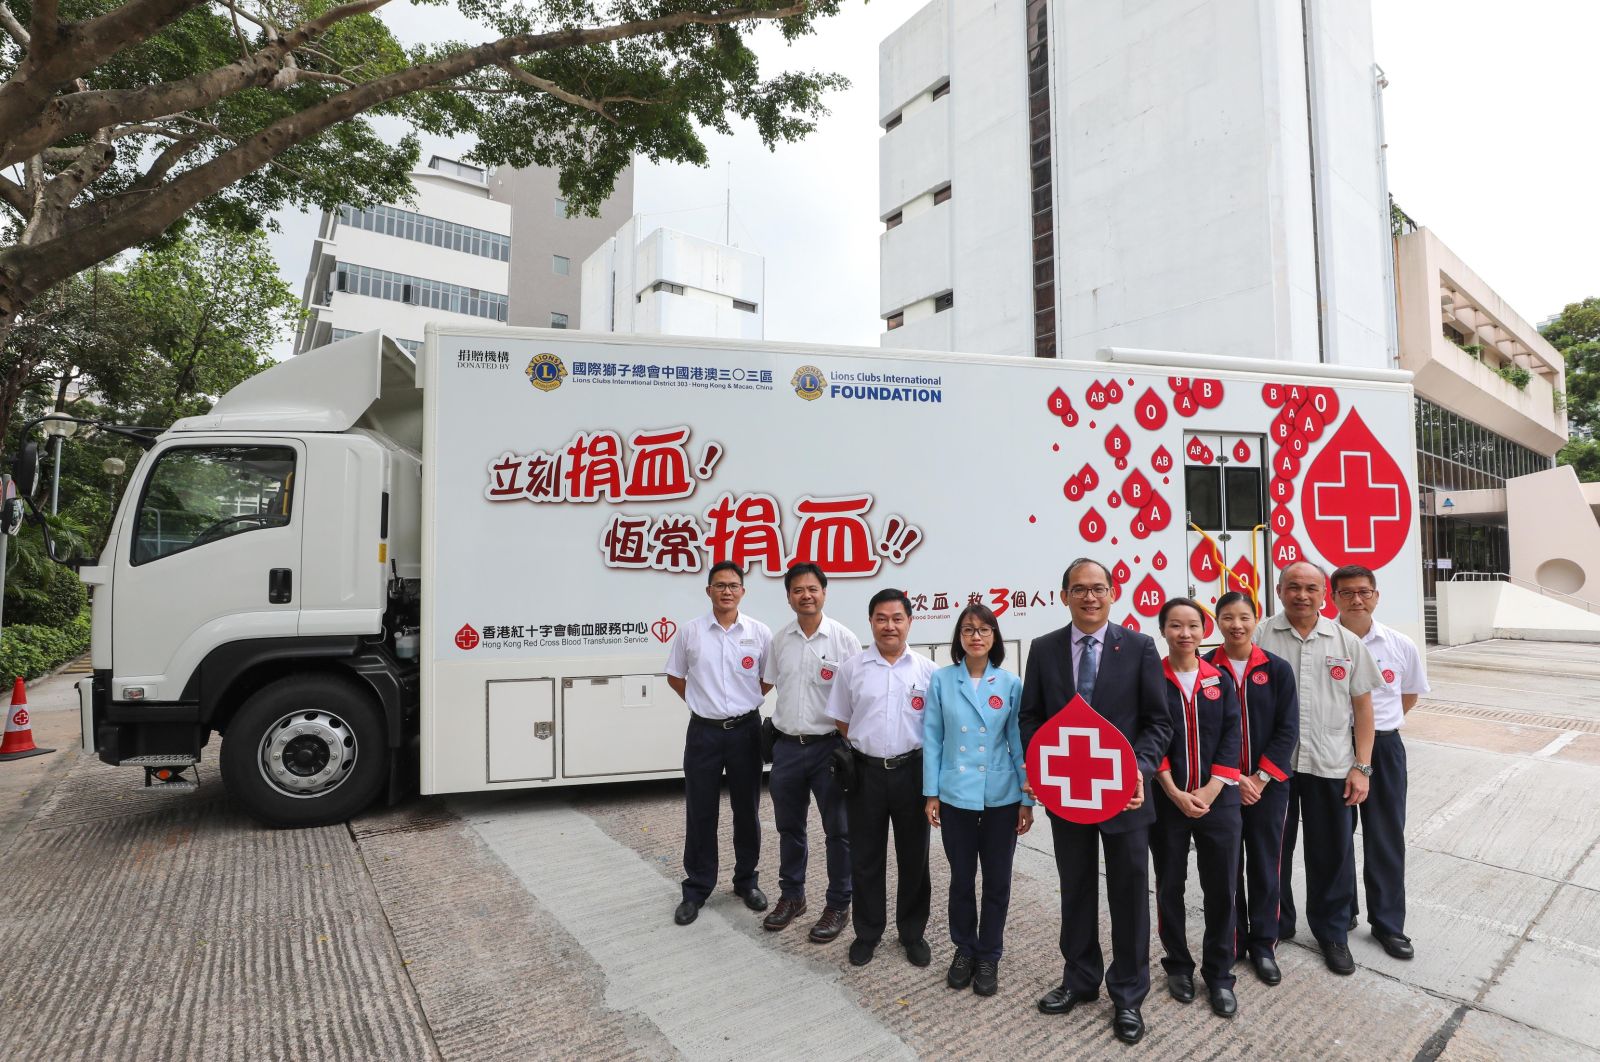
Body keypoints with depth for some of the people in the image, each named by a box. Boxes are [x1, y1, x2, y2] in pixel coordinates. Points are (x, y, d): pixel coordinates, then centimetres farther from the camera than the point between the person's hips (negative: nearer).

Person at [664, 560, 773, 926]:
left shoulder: (759, 632, -3)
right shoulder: (690, 632, -2)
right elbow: (675, 676, 8)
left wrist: (746, 701, 1)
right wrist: (703, 702, 3)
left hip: (745, 730, 0)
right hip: (703, 732, 0)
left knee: (747, 811, 12)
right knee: (700, 813, 7)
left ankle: (747, 881, 29)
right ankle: (696, 889, 21)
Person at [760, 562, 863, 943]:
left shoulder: (844, 639, -10)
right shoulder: (779, 640, 3)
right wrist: (775, 728, 12)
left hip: (829, 746, -4)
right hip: (787, 746, 4)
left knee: (838, 830, 7)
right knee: (789, 827, 17)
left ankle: (838, 905, 23)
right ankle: (792, 896, 35)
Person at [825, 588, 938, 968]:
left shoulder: (926, 670, 0)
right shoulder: (851, 668, 0)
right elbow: (841, 722, 9)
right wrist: (849, 761, 3)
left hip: (912, 771, 0)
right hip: (866, 772, 0)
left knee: (914, 857, 12)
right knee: (865, 858, 11)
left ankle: (913, 932, 30)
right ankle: (867, 933, 28)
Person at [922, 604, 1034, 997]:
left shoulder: (1010, 684, -3)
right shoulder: (941, 680, -4)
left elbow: (1019, 743, 0)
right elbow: (932, 739, -1)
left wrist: (1027, 799, 0)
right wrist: (931, 794, -2)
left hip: (1001, 799, 1)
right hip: (955, 797, 0)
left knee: (997, 881, 11)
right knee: (961, 878, 13)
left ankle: (988, 956, 29)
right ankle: (963, 949, 33)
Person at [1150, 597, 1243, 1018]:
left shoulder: (1220, 679, 4)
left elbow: (1231, 737, -1)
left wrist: (1209, 791, -11)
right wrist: (1175, 793, -13)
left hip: (1217, 799, 2)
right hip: (1166, 800, -1)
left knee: (1221, 888, 6)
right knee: (1169, 886, 10)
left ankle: (1219, 974, 23)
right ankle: (1178, 965, 28)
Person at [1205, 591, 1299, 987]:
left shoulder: (1277, 669, -2)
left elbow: (1287, 729, -4)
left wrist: (1260, 778, -10)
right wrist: (1234, 778, -10)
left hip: (1268, 785, 1)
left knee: (1265, 865, 10)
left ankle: (1264, 945, 25)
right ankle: (1231, 943, 23)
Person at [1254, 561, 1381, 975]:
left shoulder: (1347, 642, 2)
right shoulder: (1261, 637, -5)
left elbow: (1362, 706, 5)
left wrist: (1361, 767, 1)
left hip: (1330, 765, 1)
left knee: (1332, 854, 12)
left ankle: (1333, 933, 32)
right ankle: (1274, 926, 31)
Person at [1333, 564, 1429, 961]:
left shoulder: (1401, 646, -4)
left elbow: (1410, 693, 14)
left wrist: (1380, 723, 8)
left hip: (1384, 747, 2)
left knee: (1386, 836, 10)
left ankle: (1388, 922, 26)